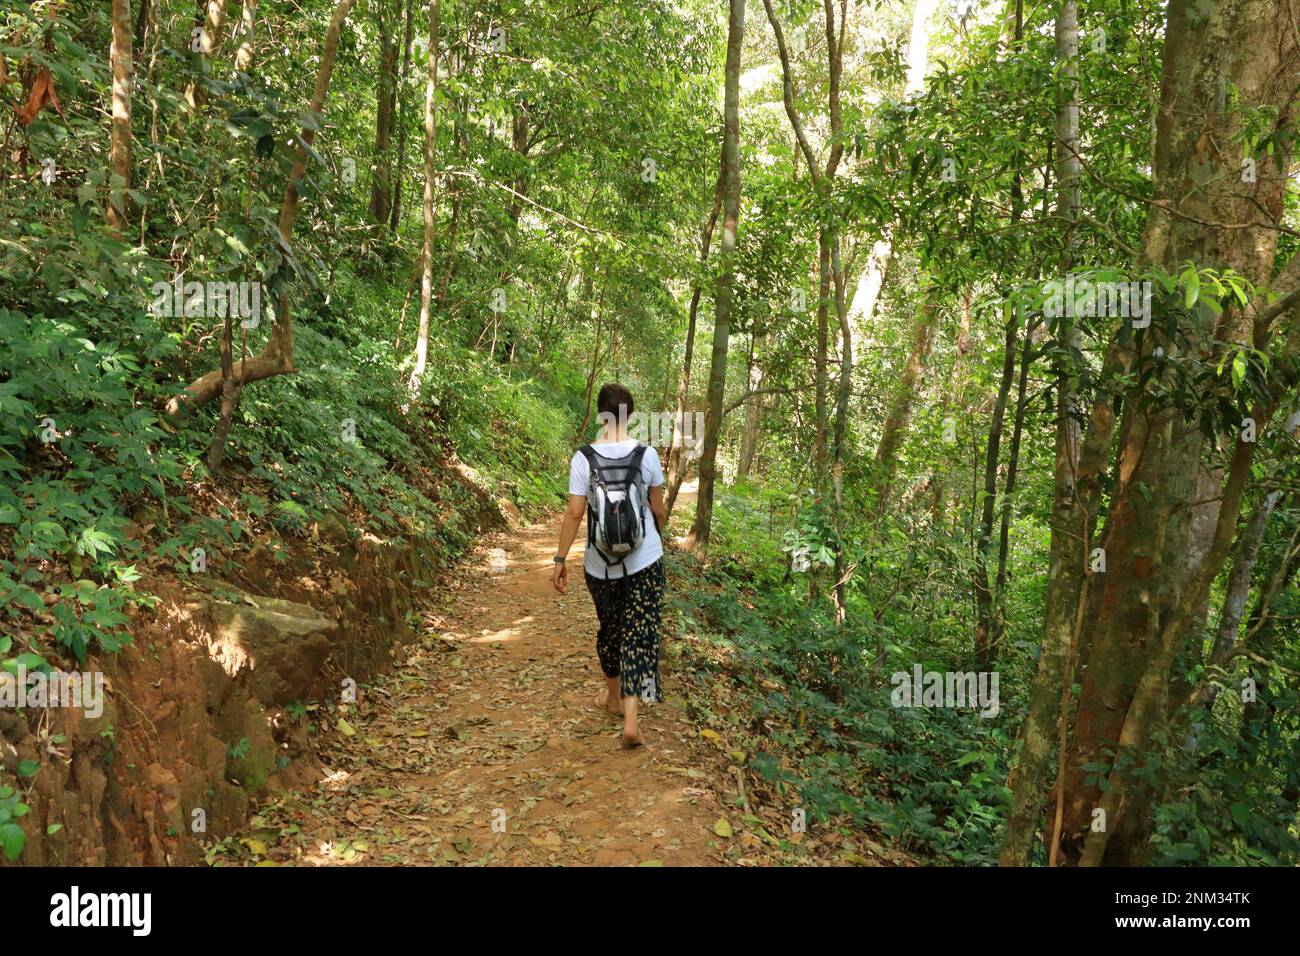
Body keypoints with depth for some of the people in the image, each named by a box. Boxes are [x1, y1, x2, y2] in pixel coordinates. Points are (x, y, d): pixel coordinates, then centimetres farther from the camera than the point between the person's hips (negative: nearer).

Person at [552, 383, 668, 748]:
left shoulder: (584, 458, -9)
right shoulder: (647, 455, -7)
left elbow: (574, 513, -10)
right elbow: (658, 508, 3)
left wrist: (560, 559, -2)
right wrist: (662, 532, 24)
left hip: (601, 563, 1)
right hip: (646, 561, -1)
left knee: (609, 628, 20)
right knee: (640, 633, 2)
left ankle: (613, 697, 40)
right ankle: (630, 718, -6)